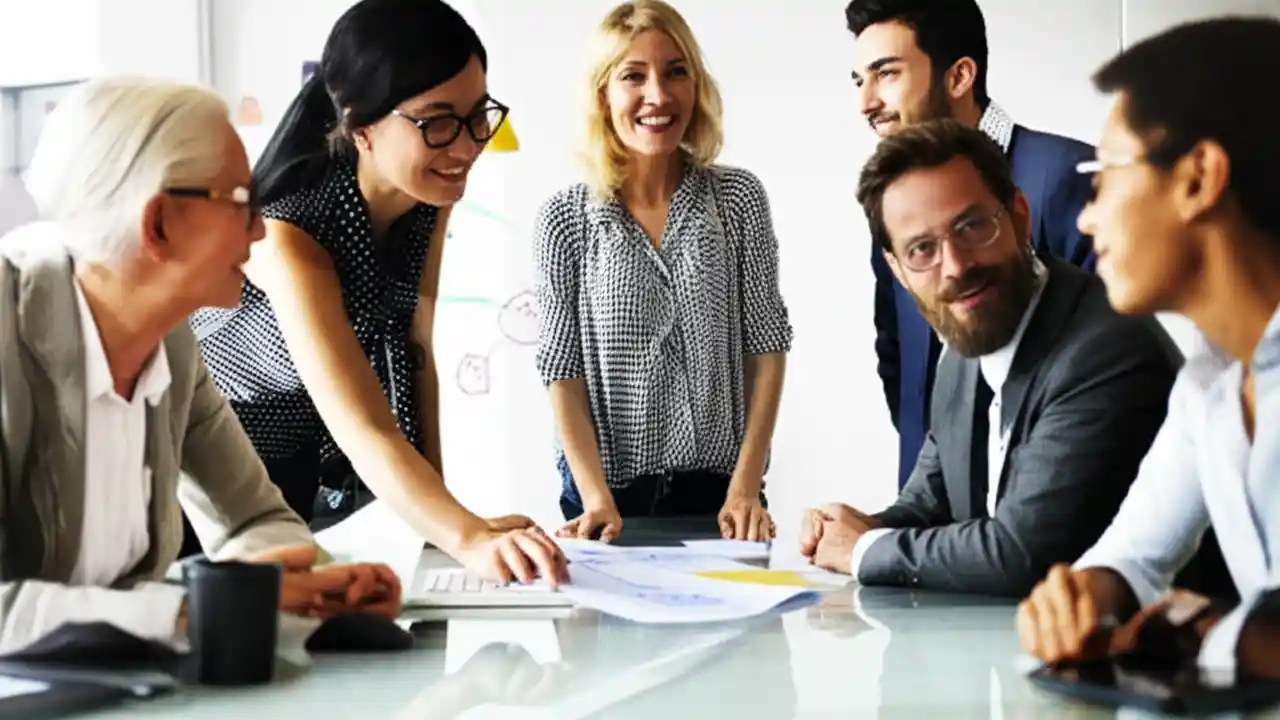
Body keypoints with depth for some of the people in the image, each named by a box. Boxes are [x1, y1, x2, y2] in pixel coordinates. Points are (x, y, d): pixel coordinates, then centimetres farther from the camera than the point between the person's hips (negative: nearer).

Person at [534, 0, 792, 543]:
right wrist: (598, 500, -15)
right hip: (609, 488, -1)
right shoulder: (564, 218, -5)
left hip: (719, 488, 1)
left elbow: (766, 347, -2)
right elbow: (562, 370, -5)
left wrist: (745, 487, -10)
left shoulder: (739, 198, -2)